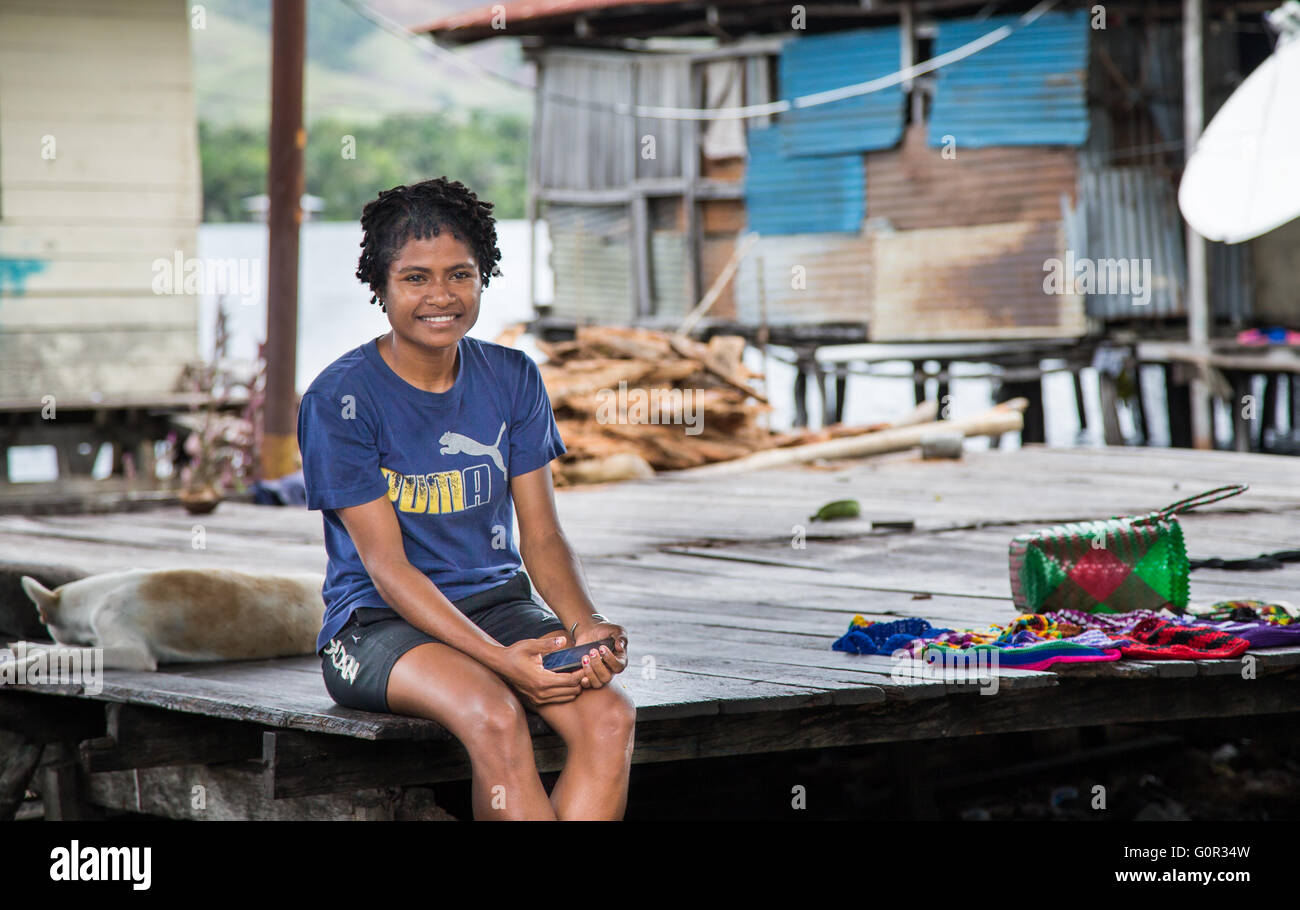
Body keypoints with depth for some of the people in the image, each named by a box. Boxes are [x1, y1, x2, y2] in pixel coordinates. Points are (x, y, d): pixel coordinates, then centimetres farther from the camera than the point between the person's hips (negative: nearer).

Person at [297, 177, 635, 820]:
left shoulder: (513, 379, 6)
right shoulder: (339, 398, -9)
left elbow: (542, 536, 5)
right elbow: (387, 566, -13)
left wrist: (586, 624, -18)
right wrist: (500, 658, -26)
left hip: (500, 603, 5)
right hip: (381, 621, -4)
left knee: (609, 715, -26)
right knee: (496, 719, -36)